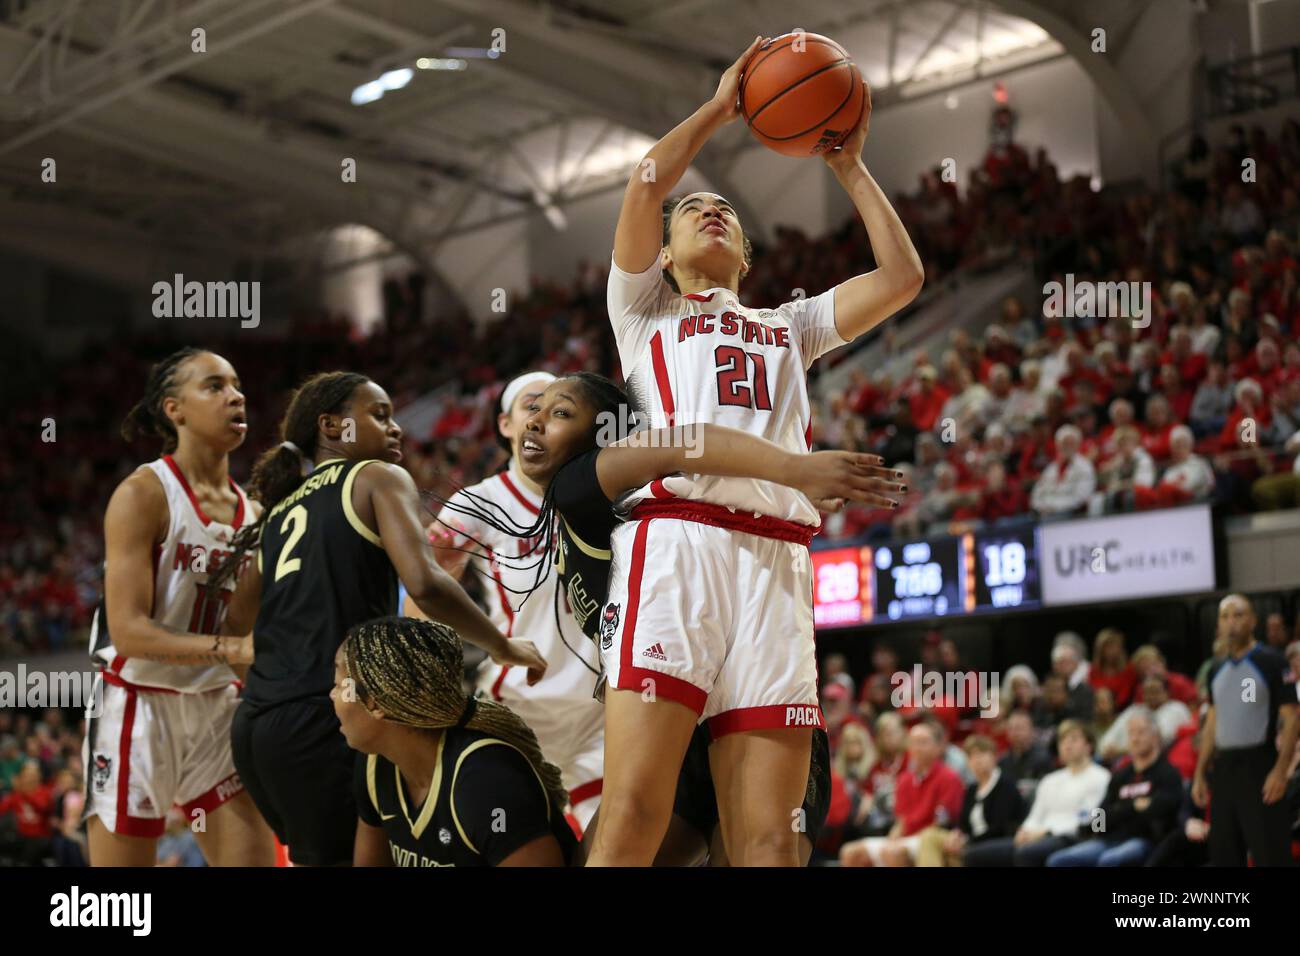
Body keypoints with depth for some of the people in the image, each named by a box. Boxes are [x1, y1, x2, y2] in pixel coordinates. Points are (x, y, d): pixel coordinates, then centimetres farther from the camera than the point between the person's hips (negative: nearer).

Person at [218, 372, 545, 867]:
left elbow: (237, 619, 32)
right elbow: (424, 583, -15)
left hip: (254, 724, 7)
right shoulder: (378, 478, 2)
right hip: (319, 721, -7)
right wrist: (503, 646, -1)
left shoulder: (282, 508, 21)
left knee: (318, 858, 19)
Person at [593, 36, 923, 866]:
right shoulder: (645, 309, 26)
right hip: (676, 540, -3)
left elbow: (902, 277, 23)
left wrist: (850, 167, 28)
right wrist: (721, 109, 19)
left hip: (778, 559, 3)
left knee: (768, 842, -8)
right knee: (632, 819, -20)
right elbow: (648, 182, 9)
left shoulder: (790, 326, 35)